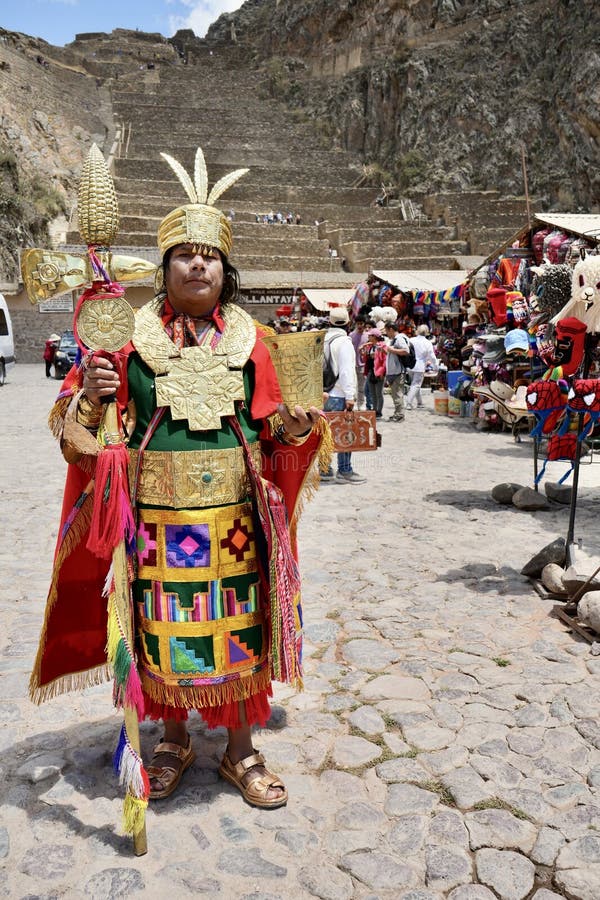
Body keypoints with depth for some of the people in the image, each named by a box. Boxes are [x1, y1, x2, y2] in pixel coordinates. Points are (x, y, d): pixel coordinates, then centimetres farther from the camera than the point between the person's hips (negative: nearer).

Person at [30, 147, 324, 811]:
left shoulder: (244, 336, 5)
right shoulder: (131, 334, 0)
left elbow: (268, 423, 10)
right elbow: (78, 423, 1)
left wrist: (295, 425, -11)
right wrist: (90, 396, -20)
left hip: (233, 514, 1)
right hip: (157, 514, -1)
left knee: (238, 628, 8)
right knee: (163, 630, 10)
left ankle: (240, 750, 30)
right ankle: (174, 739, 36)